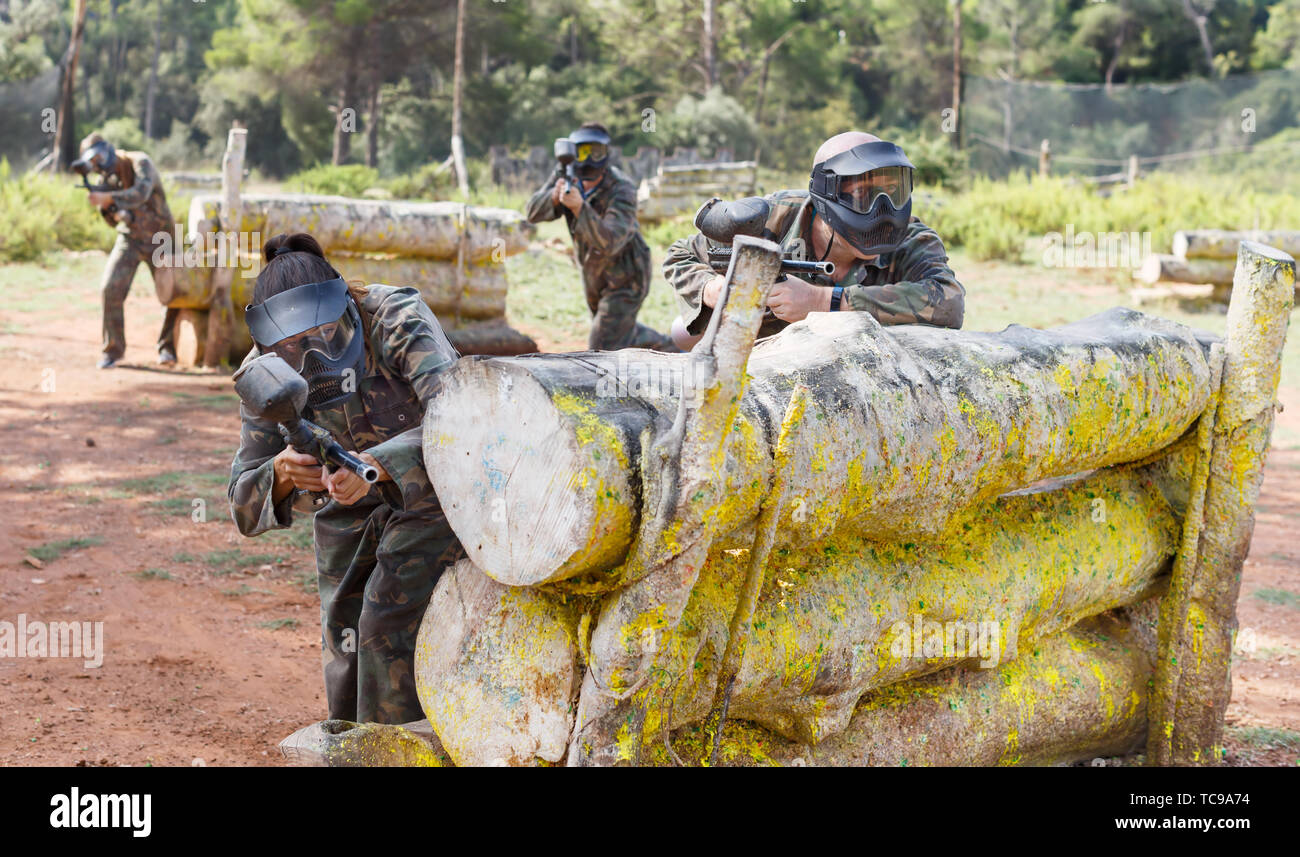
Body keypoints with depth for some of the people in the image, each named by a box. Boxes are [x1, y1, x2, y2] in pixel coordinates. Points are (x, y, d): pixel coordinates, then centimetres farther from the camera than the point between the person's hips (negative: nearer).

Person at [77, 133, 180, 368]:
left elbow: (140, 193, -35)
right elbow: (114, 221, 2)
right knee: (111, 289, -14)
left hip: (160, 239, -3)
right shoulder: (109, 178, 0)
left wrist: (109, 197, -42)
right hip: (130, 240, 3)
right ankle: (113, 349, -5)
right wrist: (104, 206, -19)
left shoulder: (140, 163, -15)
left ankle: (167, 348, 17)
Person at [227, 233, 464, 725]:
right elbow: (246, 506, -17)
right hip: (348, 505, 4)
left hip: (429, 490, -4)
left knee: (389, 628, -17)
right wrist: (282, 473, -41)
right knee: (345, 643, 7)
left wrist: (378, 462, -57)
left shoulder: (398, 319, -32)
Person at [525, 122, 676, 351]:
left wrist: (579, 206, -53)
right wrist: (554, 196, -36)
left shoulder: (621, 190, -29)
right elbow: (533, 213, -15)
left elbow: (609, 242, -41)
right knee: (622, 332, 25)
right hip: (593, 275, 7)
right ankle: (666, 348, 48)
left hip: (625, 279, -7)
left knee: (603, 349, -11)